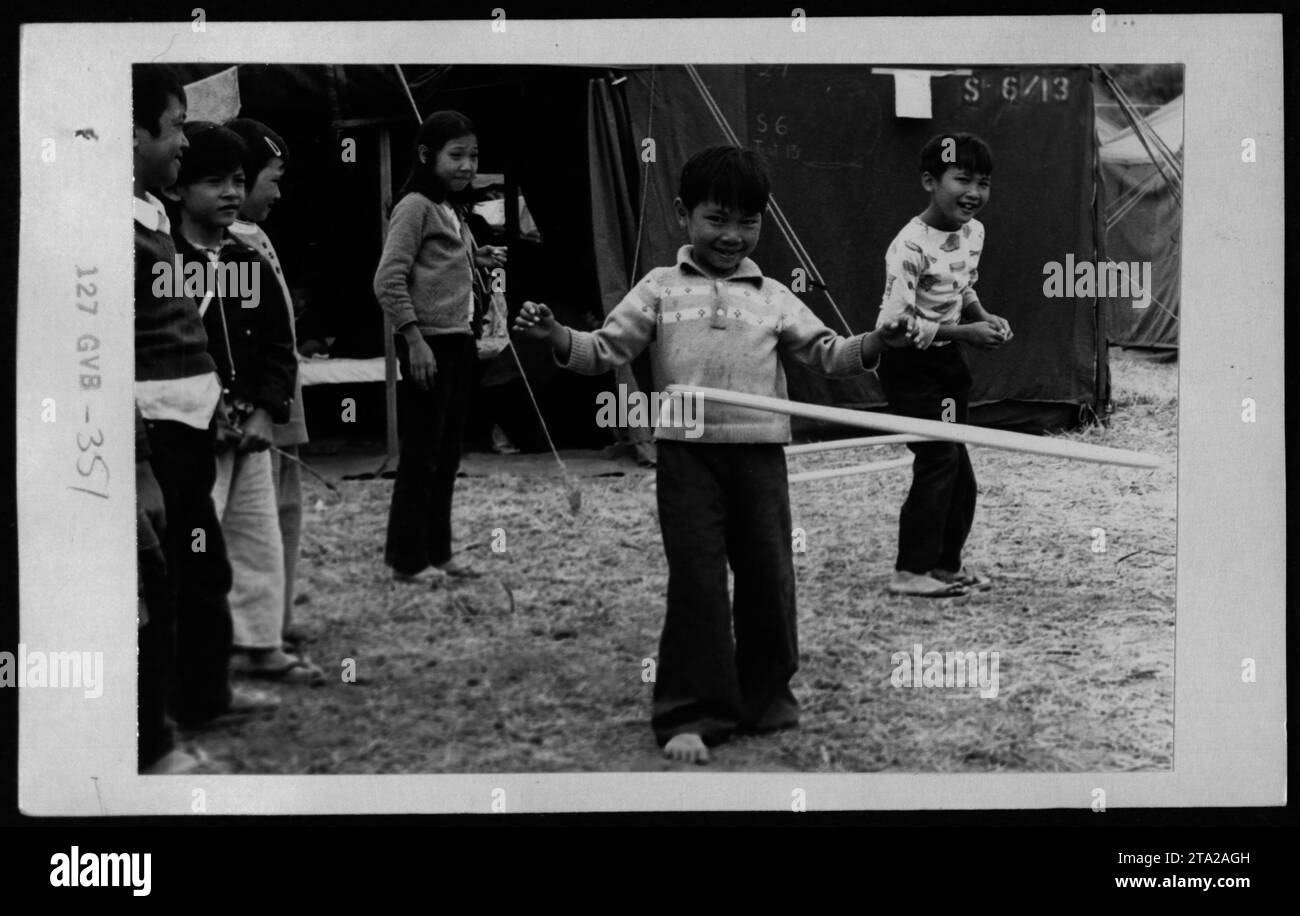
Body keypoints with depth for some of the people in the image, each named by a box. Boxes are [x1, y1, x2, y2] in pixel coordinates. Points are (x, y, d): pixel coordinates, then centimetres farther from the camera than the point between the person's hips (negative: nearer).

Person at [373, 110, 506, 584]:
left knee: (446, 456, 13)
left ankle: (437, 551, 22)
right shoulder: (415, 207, -12)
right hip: (428, 344, -9)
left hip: (459, 343, 9)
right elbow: (388, 282, -18)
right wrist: (415, 340, -21)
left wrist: (476, 259, 9)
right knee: (420, 456, -2)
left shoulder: (453, 210, 14)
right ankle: (407, 558, 6)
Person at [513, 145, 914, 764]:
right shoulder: (660, 290, 7)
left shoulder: (771, 298, 12)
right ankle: (690, 713, 3)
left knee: (768, 574, 8)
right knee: (695, 577, -4)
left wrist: (874, 344, -9)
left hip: (759, 451, 2)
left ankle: (767, 695, 27)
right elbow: (605, 350, 4)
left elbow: (825, 353, 10)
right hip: (688, 451, -2)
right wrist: (556, 336, -14)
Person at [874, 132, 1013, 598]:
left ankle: (946, 563, 27)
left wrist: (983, 316, -1)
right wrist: (963, 332, -26)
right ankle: (911, 570, 3)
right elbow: (894, 323, -28)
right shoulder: (911, 246, -24)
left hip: (947, 357, 8)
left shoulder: (973, 232, 2)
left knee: (956, 466, 14)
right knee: (939, 459, -8)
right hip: (909, 365, -8)